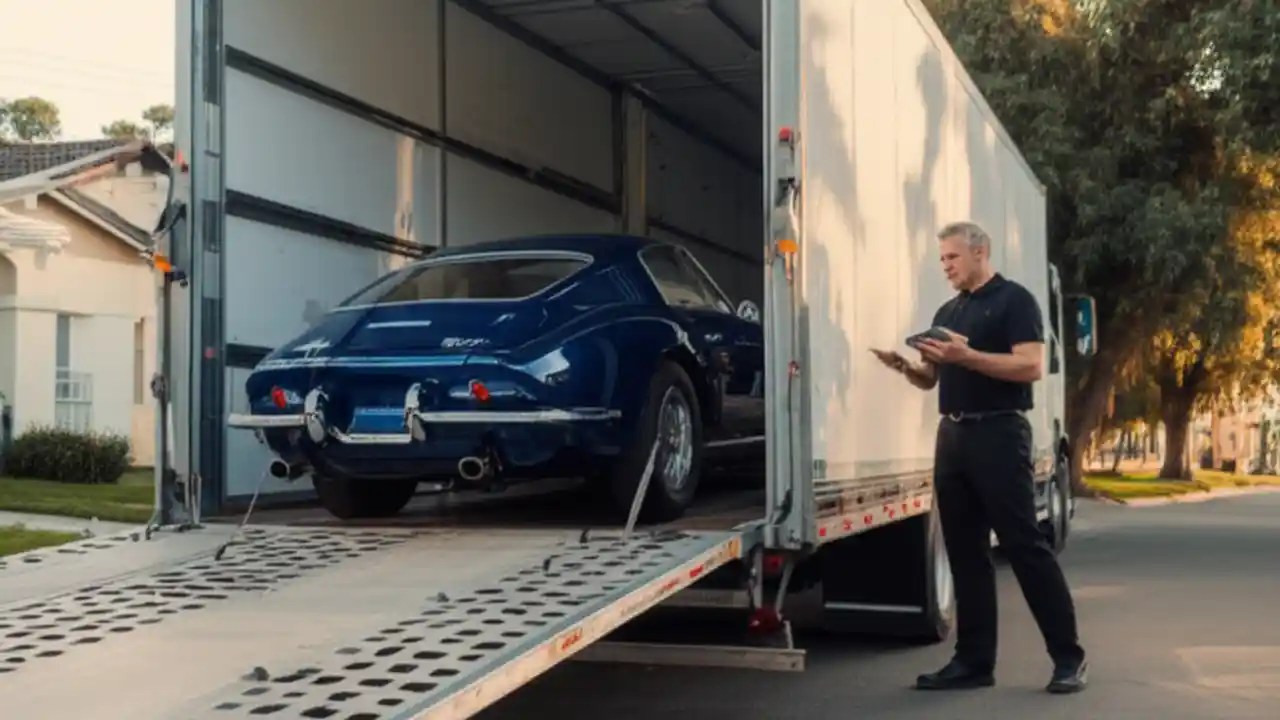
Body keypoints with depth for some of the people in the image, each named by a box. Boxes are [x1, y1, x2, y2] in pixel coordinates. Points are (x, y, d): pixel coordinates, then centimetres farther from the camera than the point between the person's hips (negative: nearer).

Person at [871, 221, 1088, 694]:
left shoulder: (1013, 301, -4)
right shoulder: (947, 312, 19)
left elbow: (1031, 366, -16)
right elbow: (931, 379, 19)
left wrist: (966, 355, -23)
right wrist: (904, 366, -2)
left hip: (999, 434, -8)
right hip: (952, 436, 8)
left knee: (1024, 545, -7)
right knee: (965, 552, 7)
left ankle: (1069, 657, 0)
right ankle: (973, 661, 11)